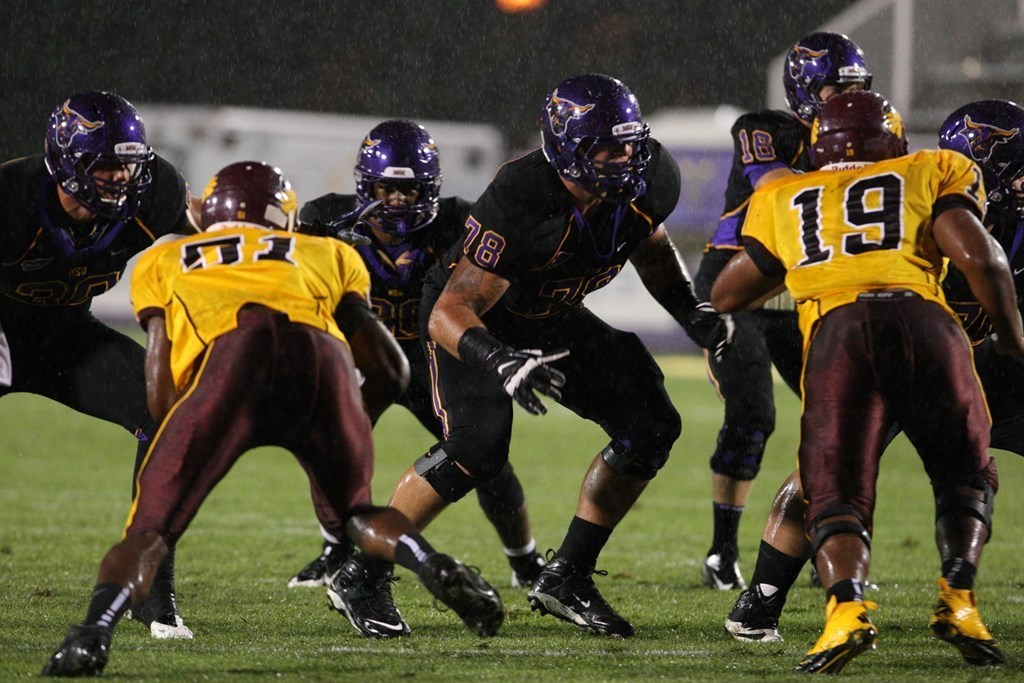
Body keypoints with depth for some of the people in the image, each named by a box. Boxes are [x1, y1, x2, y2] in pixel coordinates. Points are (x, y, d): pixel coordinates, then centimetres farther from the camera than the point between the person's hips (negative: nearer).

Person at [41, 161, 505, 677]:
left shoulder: (163, 263, 35)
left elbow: (161, 397, 22)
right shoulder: (328, 254, 38)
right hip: (321, 353, 2)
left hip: (230, 357, -2)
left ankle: (94, 631, -26)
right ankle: (434, 568, -1)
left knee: (148, 532, 3)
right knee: (351, 514, 28)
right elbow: (392, 375, 30)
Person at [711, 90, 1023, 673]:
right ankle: (959, 599, -3)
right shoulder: (933, 174, 24)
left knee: (838, 494, 2)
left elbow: (724, 298, 39)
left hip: (836, 332, 0)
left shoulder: (783, 200, 30)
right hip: (924, 323, 0)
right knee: (965, 475, 20)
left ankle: (847, 607, -27)